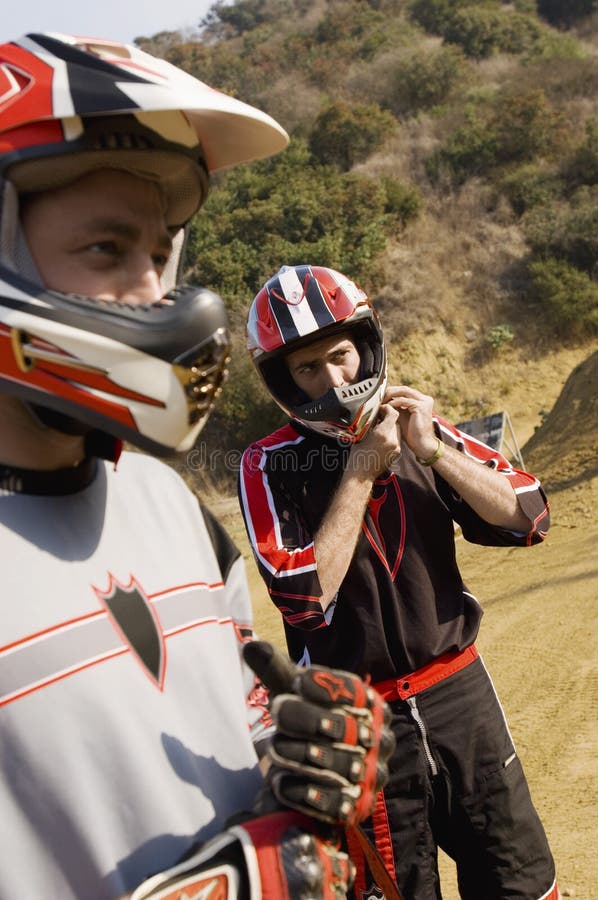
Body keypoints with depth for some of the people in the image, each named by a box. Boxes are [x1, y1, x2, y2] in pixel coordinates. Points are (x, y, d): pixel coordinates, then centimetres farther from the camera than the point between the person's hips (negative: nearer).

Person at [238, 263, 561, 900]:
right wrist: (360, 472, -20)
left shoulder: (416, 427, 1)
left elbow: (526, 518, -4)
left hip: (461, 691, 4)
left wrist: (432, 449, -16)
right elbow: (305, 598, -20)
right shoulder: (268, 467, -10)